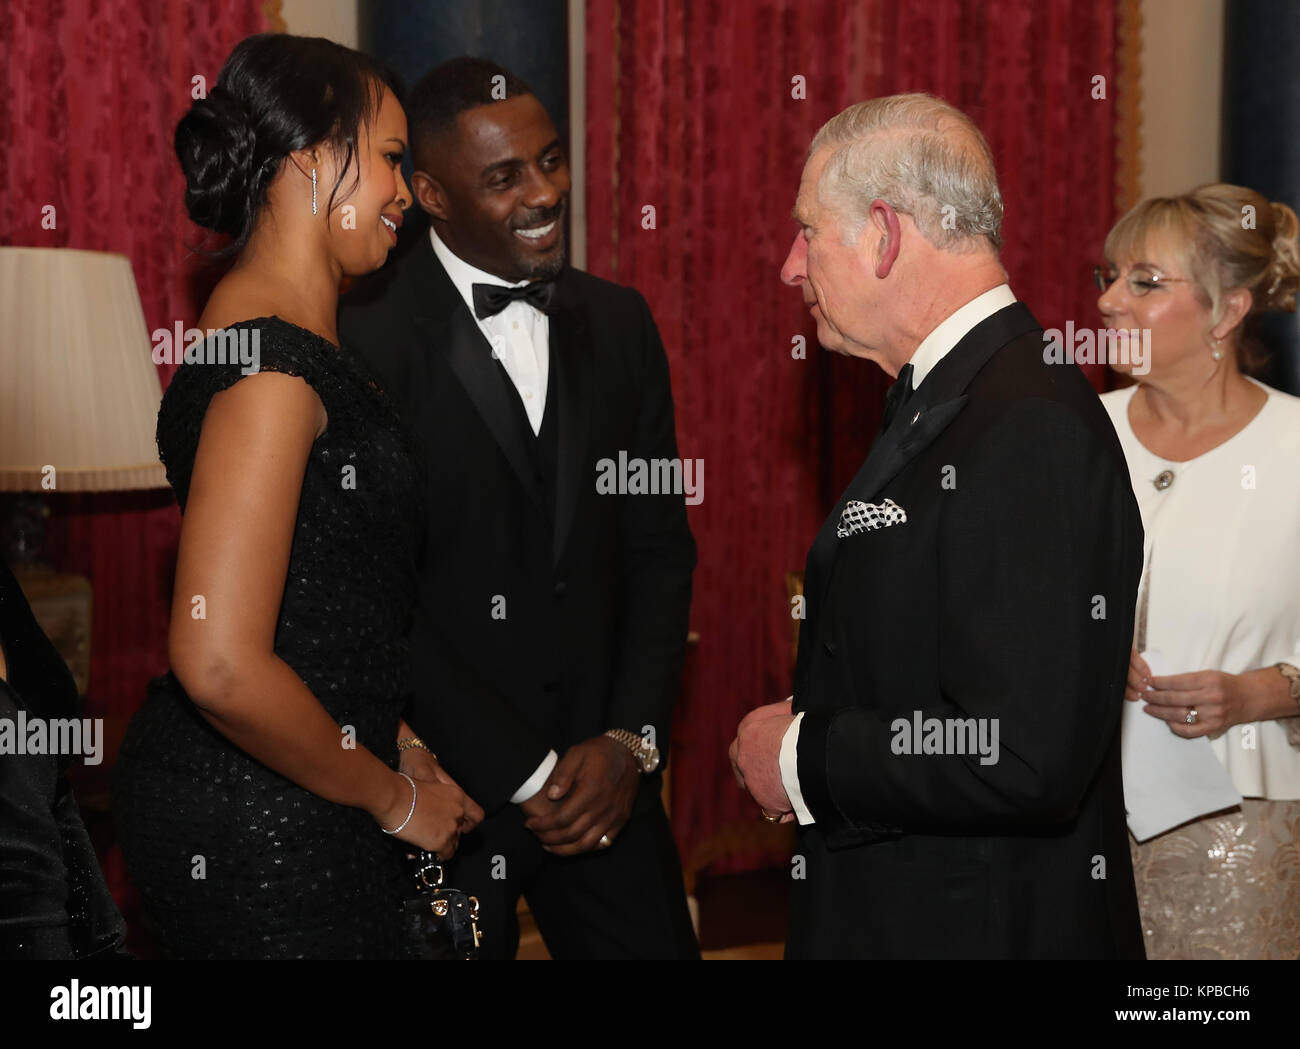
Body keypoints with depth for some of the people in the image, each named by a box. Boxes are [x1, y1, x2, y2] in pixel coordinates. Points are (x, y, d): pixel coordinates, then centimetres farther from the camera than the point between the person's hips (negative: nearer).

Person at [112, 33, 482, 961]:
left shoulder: (299, 345, 11)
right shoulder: (274, 363, -20)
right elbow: (220, 664, -27)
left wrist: (396, 745, 11)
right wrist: (394, 797, -14)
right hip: (265, 834, -10)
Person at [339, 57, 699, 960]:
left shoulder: (618, 324, 6)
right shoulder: (364, 341, -12)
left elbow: (660, 546, 7)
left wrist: (631, 740, -5)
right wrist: (523, 775, -12)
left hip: (606, 778, 4)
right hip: (439, 784, -4)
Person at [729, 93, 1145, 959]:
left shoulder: (1030, 429, -22)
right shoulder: (942, 405, 10)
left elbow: (1024, 759, -28)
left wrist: (802, 762, -18)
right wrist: (809, 731, -1)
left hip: (988, 929, -9)